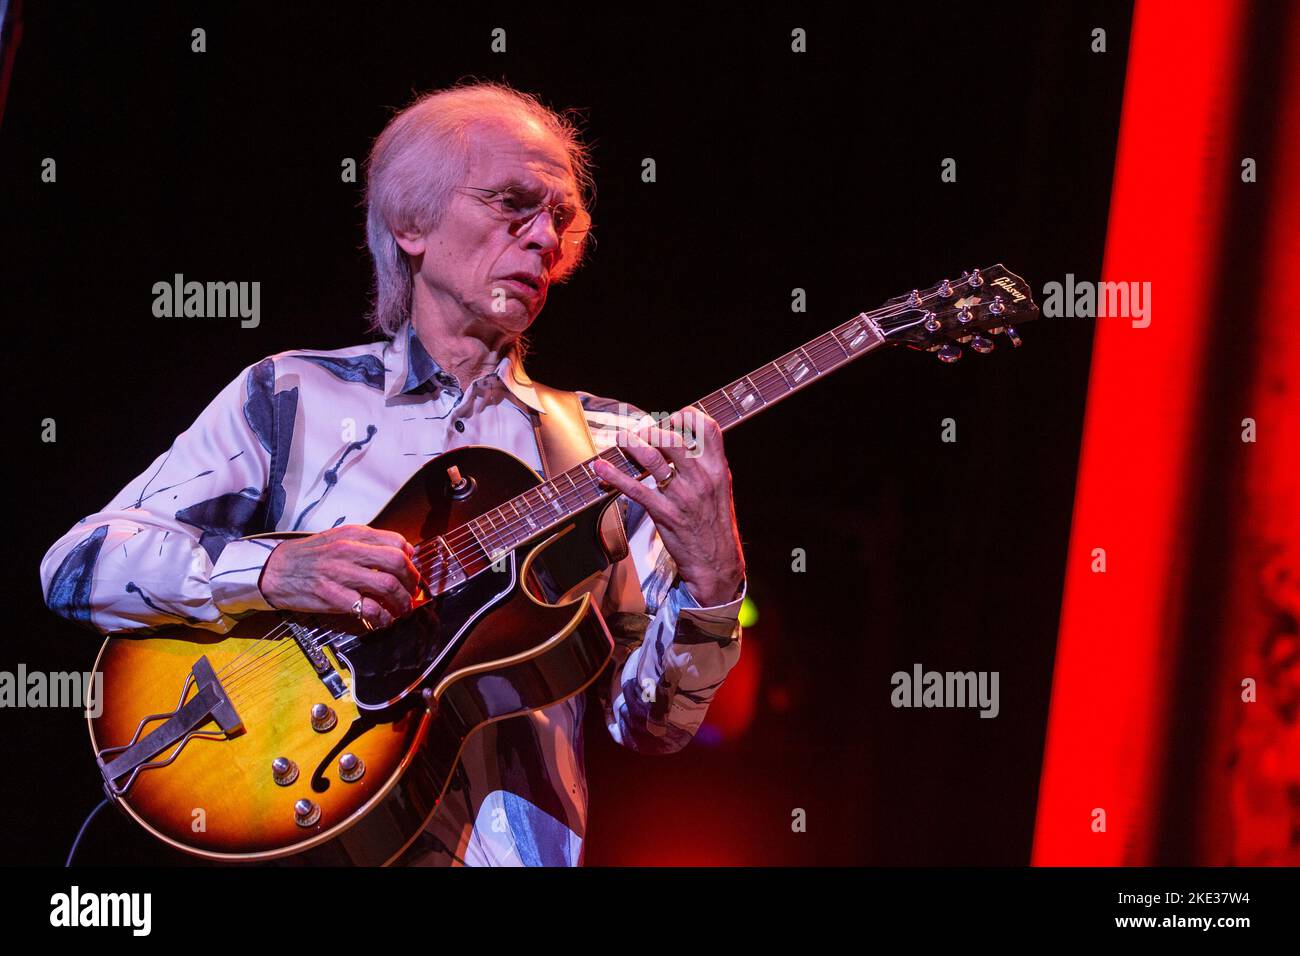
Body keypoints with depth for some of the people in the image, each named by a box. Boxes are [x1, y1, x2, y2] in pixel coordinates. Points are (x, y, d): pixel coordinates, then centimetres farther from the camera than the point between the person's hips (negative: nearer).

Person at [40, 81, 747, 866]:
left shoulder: (615, 447, 14)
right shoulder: (291, 395, 10)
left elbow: (650, 722, 8)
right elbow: (75, 563, 2)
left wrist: (709, 582, -12)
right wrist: (274, 572, -14)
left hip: (503, 845, 0)